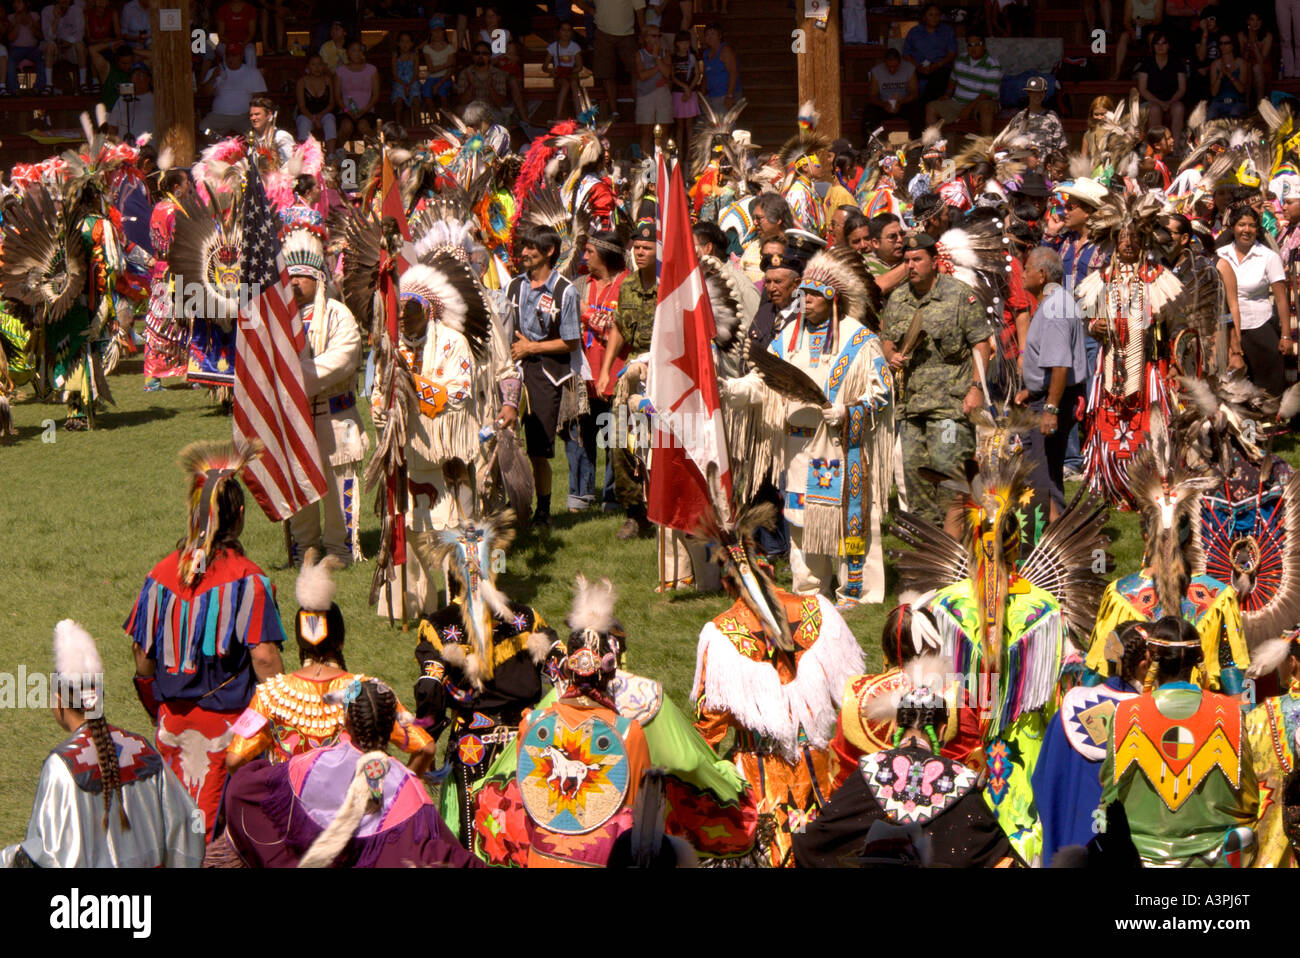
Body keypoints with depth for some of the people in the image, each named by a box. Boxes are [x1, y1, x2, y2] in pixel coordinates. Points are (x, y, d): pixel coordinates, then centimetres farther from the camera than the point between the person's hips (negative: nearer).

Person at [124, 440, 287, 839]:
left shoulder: (161, 575, -2)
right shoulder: (247, 580, -14)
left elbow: (143, 661, 3)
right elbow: (264, 658, -18)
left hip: (175, 718, 4)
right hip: (227, 720, -4)